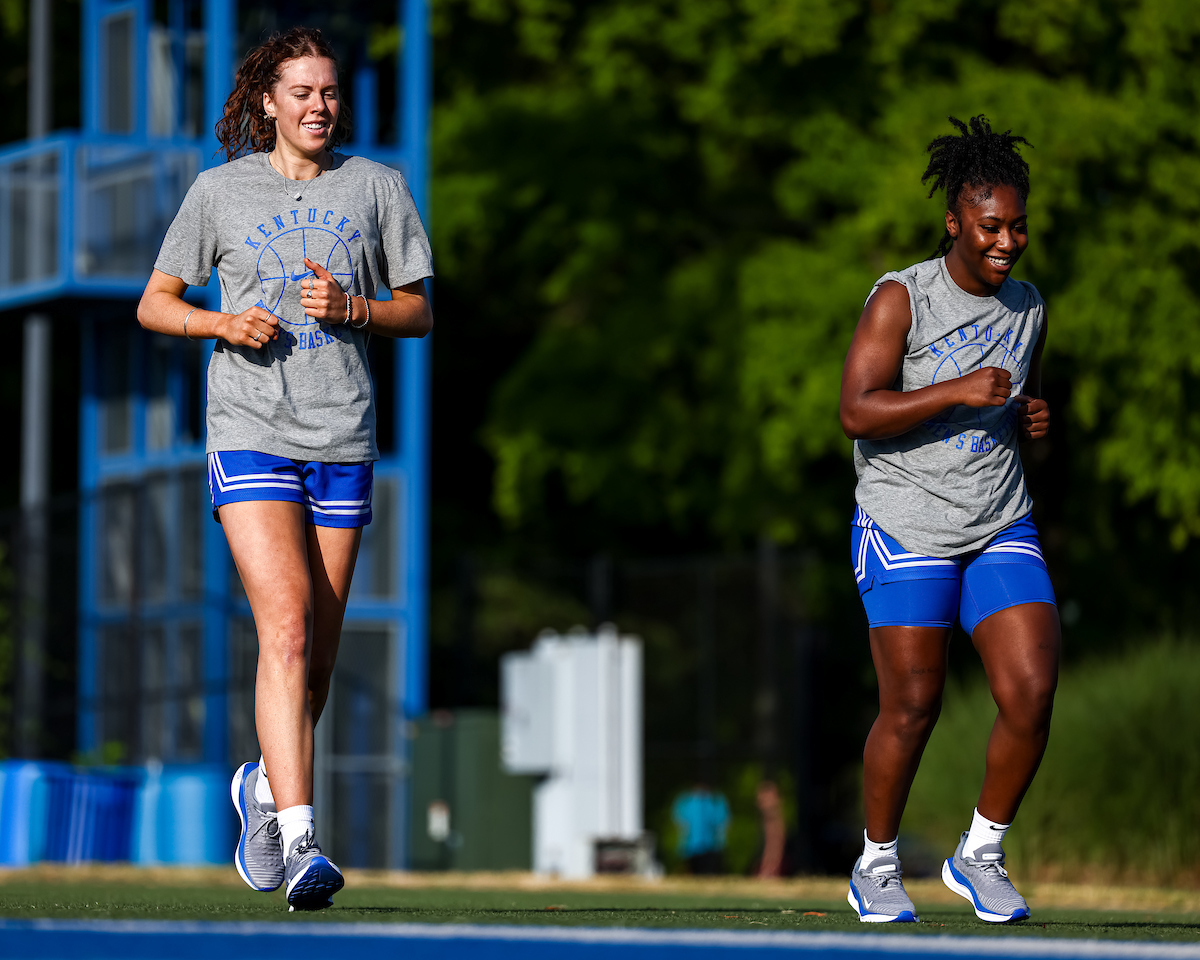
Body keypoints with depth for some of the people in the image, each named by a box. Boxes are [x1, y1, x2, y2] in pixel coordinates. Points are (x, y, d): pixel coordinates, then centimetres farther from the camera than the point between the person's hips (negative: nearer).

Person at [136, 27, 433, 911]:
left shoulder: (376, 187, 9)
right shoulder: (220, 191, 5)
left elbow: (418, 313, 12)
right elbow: (154, 304, 11)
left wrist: (352, 307, -9)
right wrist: (222, 323, -9)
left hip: (344, 441, 3)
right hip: (250, 433, -3)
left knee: (318, 650, 8)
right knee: (285, 627, -19)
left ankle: (265, 786, 36)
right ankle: (298, 840, -24)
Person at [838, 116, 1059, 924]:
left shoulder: (1028, 309, 10)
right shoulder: (901, 298, -8)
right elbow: (858, 411, -17)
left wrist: (1036, 419, 1)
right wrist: (958, 391, -27)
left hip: (1002, 529, 5)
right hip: (905, 529, -5)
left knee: (1032, 691, -10)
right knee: (912, 706, -5)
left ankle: (980, 856, 9)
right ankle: (877, 868, 16)